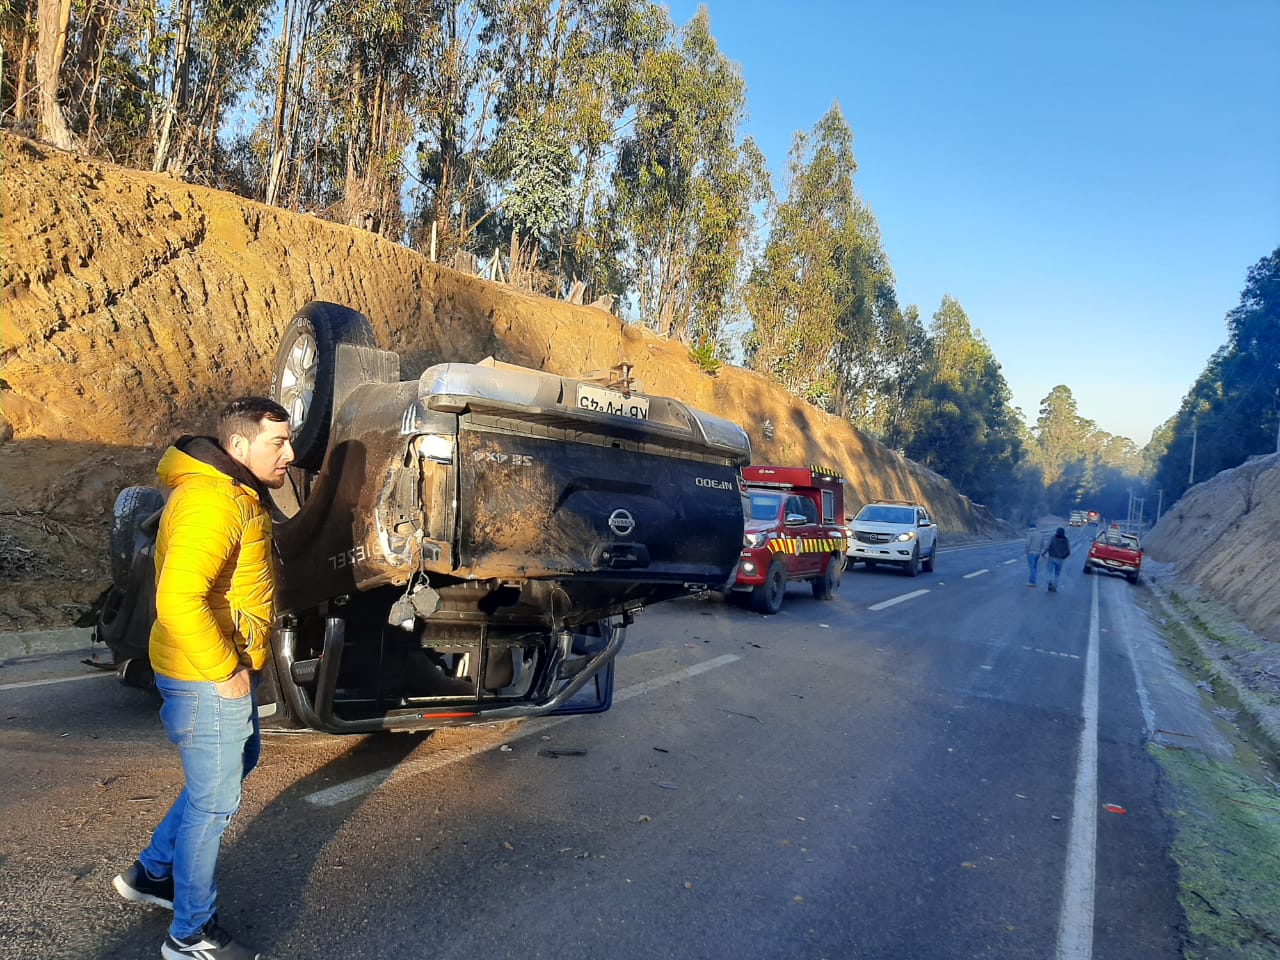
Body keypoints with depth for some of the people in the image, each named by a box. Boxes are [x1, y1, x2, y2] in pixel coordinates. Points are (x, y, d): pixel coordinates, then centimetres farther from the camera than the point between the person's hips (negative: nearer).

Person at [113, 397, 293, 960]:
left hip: (231, 669, 10)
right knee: (214, 801, 5)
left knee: (238, 762, 27)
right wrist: (224, 671, -24)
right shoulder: (210, 502, -25)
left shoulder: (237, 493, 8)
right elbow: (179, 601, -34)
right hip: (207, 679, -10)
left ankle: (151, 874, 43)